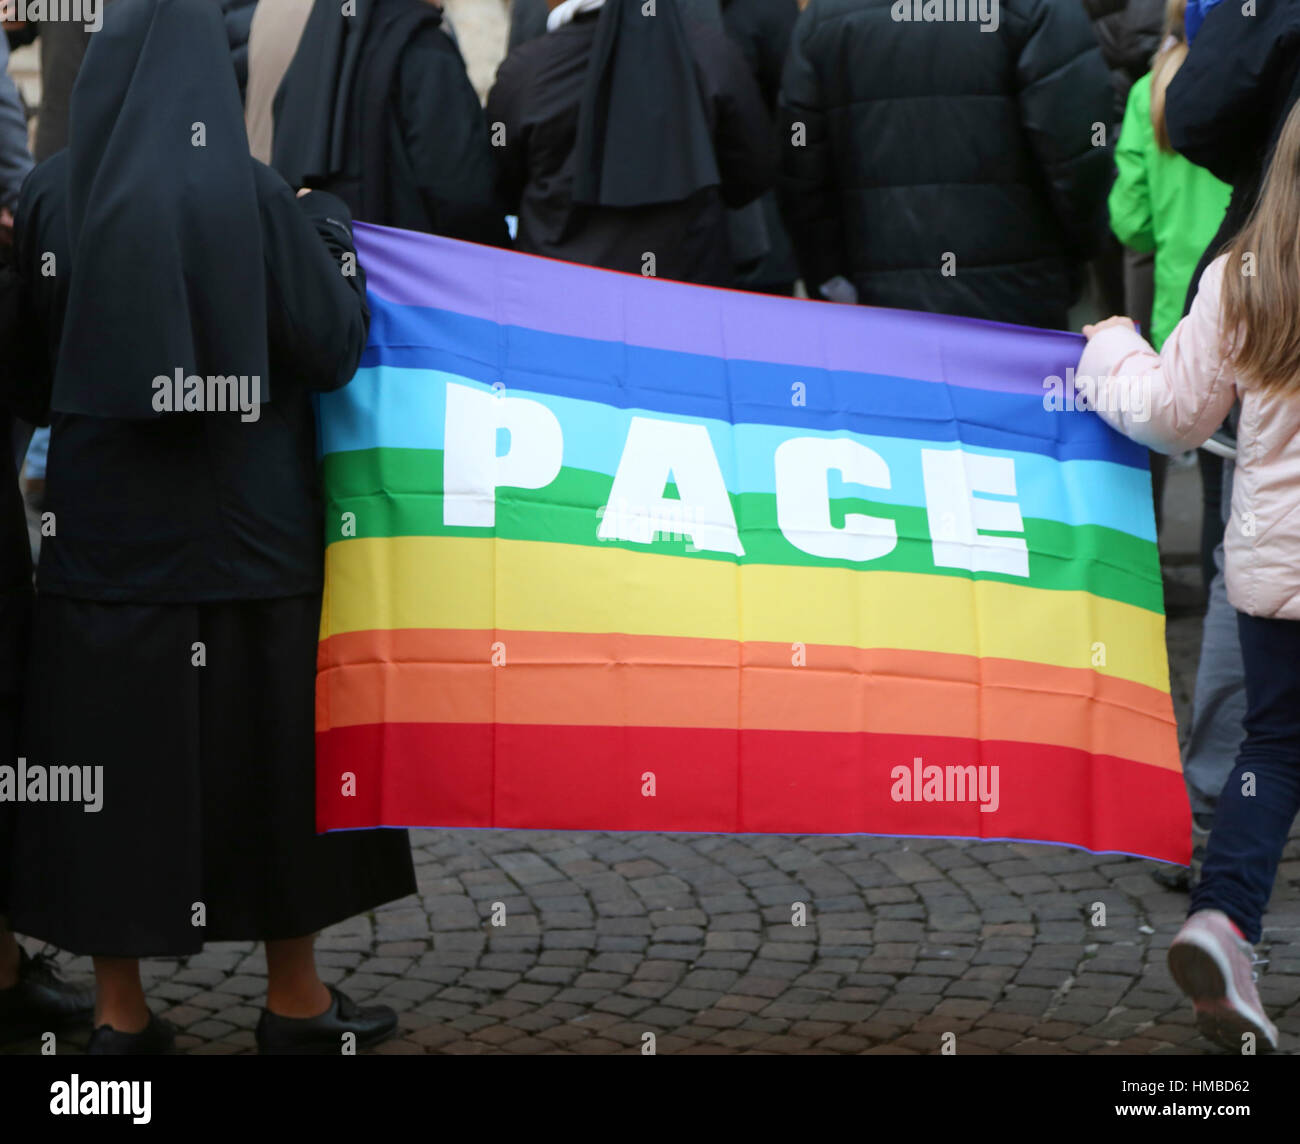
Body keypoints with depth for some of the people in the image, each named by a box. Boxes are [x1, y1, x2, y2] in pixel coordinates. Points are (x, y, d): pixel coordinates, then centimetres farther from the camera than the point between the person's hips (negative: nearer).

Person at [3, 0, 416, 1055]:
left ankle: (120, 1010, 14)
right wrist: (329, 227, 8)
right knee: (268, 743, 11)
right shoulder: (252, 196, -11)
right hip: (246, 526, -2)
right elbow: (336, 346, -7)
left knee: (109, 752, 9)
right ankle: (295, 997, 20)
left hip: (103, 525, 2)